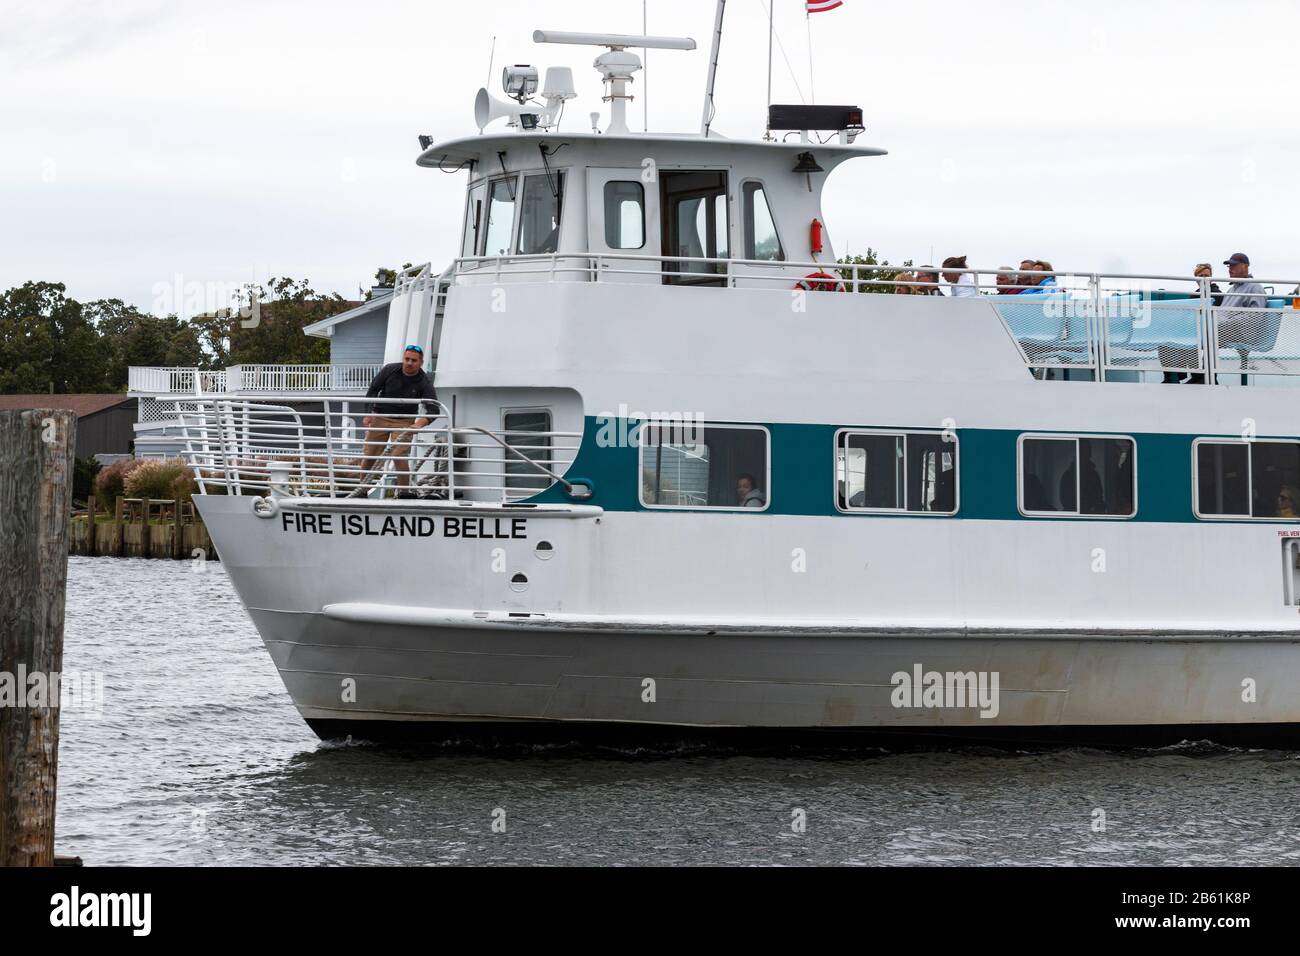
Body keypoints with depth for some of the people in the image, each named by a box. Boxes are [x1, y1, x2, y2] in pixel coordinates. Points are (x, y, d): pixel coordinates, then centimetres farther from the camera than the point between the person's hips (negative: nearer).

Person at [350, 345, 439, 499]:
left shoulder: (424, 382, -13)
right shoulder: (389, 370, -9)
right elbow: (373, 390, 2)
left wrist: (420, 423, -40)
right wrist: (369, 414, -8)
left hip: (404, 421, -2)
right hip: (380, 417, 2)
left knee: (399, 456, -18)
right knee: (368, 456, 3)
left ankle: (404, 491, -5)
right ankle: (361, 490, 18)